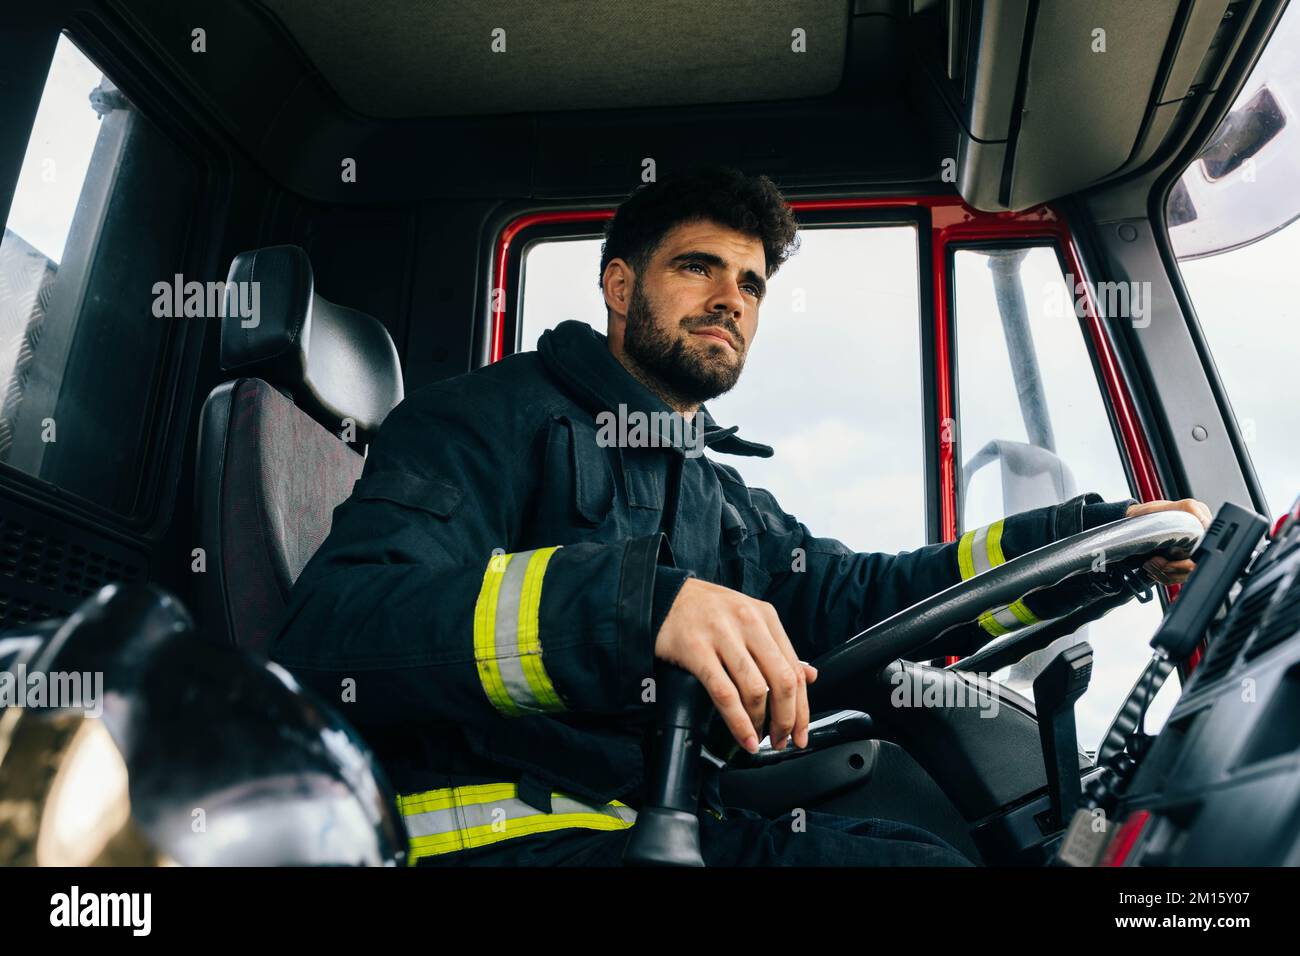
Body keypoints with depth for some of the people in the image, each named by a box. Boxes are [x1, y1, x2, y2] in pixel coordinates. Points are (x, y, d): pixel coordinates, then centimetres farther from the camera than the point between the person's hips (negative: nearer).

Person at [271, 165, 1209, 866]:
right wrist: (637, 604, -36)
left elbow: (855, 595, 14)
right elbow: (331, 633, -20)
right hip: (510, 835, -7)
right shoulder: (492, 417, -4)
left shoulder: (725, 498, 23)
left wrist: (1104, 535, 4)